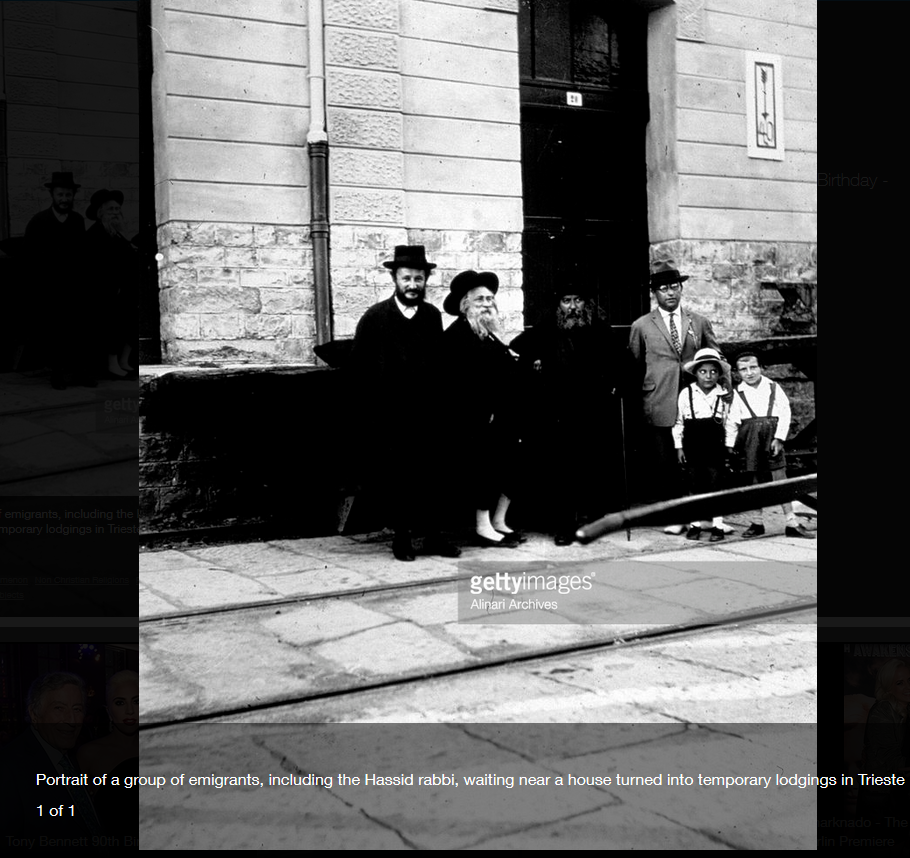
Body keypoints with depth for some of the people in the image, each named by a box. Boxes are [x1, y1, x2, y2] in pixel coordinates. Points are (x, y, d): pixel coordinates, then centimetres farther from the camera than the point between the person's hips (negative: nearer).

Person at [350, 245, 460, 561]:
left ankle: (433, 536, 9)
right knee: (397, 479, 4)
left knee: (430, 477, -1)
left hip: (426, 413, 2)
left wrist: (435, 403, 2)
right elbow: (359, 366, -1)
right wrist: (374, 408, -3)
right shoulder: (375, 317, -3)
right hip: (390, 416, -2)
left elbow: (439, 364, 8)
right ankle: (402, 538, 15)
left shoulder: (433, 316, 6)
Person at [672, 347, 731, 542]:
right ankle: (695, 524, 15)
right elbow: (678, 422, 4)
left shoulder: (724, 395, 0)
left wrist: (729, 448, 1)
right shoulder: (686, 394, 0)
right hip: (692, 447, 1)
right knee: (695, 484, 6)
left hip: (715, 446, -1)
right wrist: (679, 447, 2)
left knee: (715, 483, 1)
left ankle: (717, 525, 9)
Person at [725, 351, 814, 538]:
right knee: (755, 479, 5)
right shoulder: (738, 393, 7)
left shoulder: (773, 387, 5)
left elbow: (785, 413, 1)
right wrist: (730, 444, 4)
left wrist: (779, 438, -7)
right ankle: (757, 523, 14)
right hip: (749, 438, 1)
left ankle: (791, 523, -1)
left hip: (771, 436, -1)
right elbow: (732, 421, 9)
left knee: (780, 479, -4)